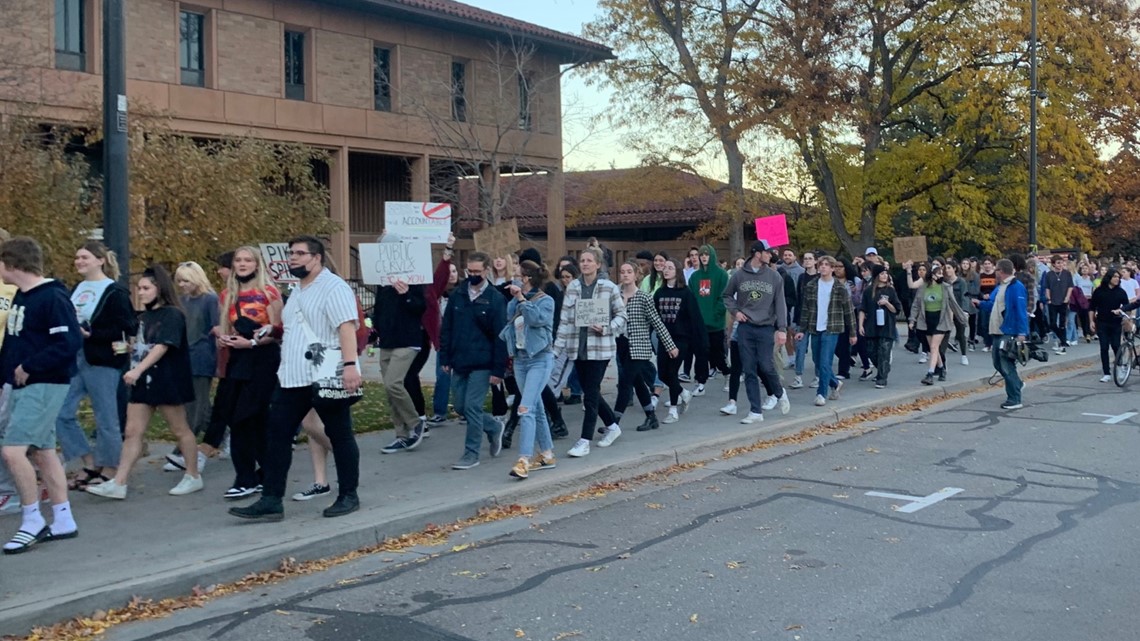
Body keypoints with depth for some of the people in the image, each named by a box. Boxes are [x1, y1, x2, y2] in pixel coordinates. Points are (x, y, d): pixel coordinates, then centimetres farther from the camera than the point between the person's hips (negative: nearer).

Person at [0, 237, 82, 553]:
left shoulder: (52, 297, -16)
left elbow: (70, 343, -24)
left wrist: (29, 367, -19)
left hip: (45, 385, -9)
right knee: (43, 451, 11)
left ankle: (32, 520, 1)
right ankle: (63, 520, 19)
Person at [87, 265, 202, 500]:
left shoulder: (172, 315, -10)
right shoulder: (144, 316, 13)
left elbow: (162, 346, -21)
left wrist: (138, 369, -27)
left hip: (167, 382, -7)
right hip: (143, 383, 7)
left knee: (180, 430, 5)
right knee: (132, 432, 2)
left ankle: (193, 477, 18)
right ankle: (118, 484, 1)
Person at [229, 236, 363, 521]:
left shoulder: (333, 287, -8)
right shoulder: (297, 292, 20)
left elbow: (346, 327, -19)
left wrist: (350, 365, -28)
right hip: (293, 378, 9)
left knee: (340, 436, 3)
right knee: (277, 436, 4)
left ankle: (348, 496, 14)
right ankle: (271, 501, 7)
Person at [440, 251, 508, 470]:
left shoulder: (495, 299, -8)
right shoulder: (456, 296, 6)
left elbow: (500, 337, -9)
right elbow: (446, 328, 10)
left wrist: (498, 370, -12)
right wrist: (445, 359, 5)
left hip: (482, 364, -5)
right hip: (459, 363, 5)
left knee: (472, 407, -5)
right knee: (461, 407, 9)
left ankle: (471, 453, 8)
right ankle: (494, 427, 33)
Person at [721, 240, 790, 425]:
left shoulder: (774, 276, 0)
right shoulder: (739, 275, 1)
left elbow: (780, 304, -1)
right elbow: (727, 295, 15)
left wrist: (782, 329, -8)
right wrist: (735, 311, -1)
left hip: (766, 328, -1)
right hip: (745, 328, 1)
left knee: (766, 366, -7)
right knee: (749, 371, 2)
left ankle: (780, 393, 26)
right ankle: (756, 412, 10)